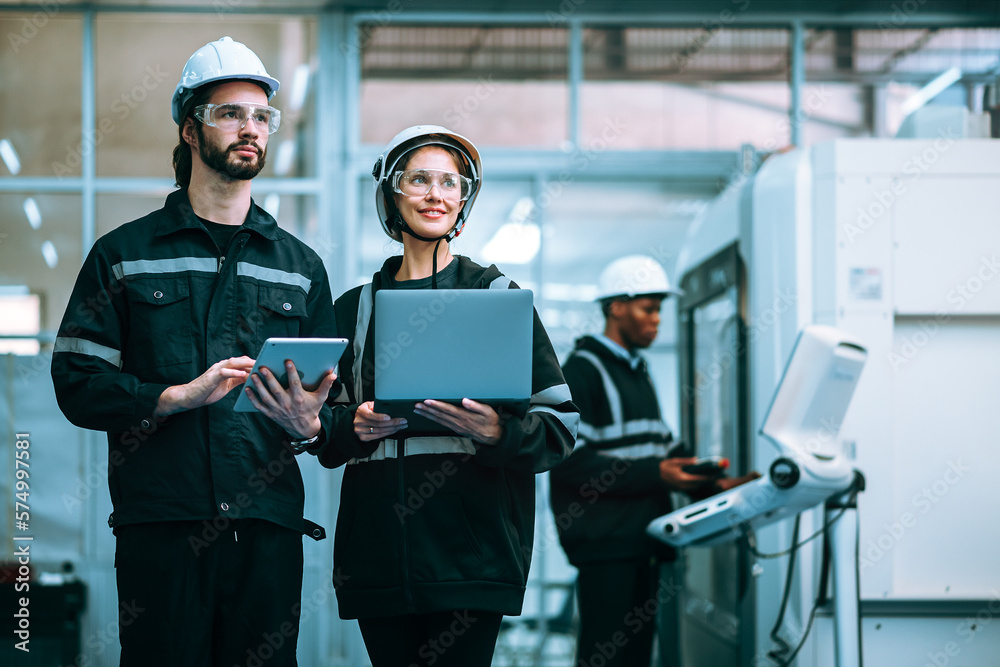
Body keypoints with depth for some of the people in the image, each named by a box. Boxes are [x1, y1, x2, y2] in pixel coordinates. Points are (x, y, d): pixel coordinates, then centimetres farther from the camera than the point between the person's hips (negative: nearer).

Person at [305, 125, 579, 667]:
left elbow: (559, 424, 2)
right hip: (378, 551, 3)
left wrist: (499, 432, -18)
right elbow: (323, 433, 18)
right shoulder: (355, 309, 15)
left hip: (470, 546, -3)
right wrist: (353, 427, -4)